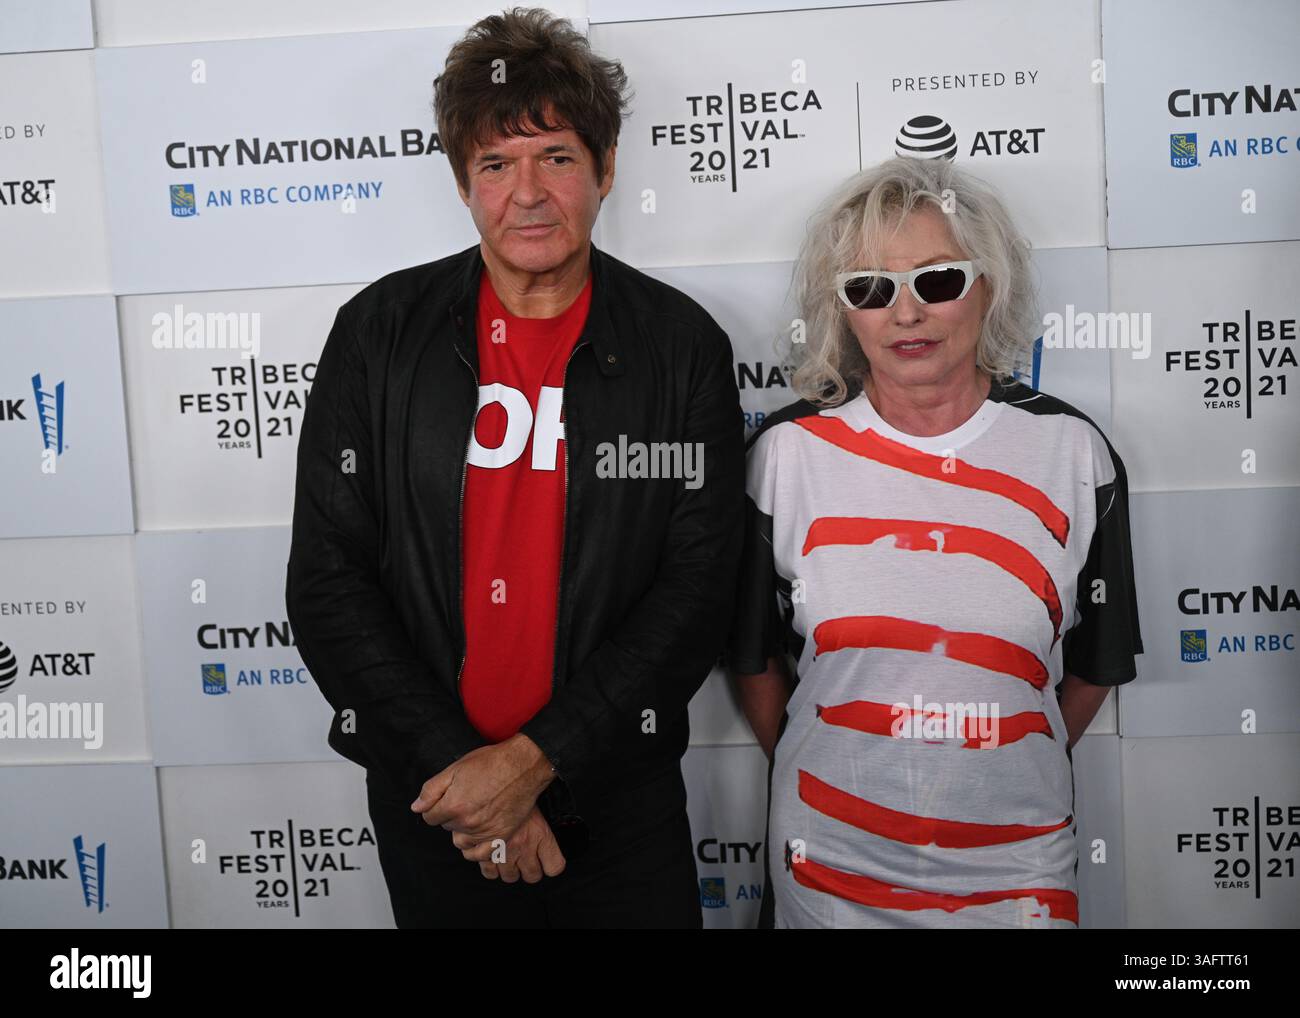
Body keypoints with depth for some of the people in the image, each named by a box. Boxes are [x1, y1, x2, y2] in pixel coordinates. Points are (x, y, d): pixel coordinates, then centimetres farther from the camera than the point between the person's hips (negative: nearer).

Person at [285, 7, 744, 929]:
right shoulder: (380, 334, -3)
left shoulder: (683, 345, -5)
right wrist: (452, 763, -12)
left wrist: (534, 760, -15)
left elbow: (698, 585, -8)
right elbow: (328, 582, -4)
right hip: (427, 800, 1)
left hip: (619, 802, 0)